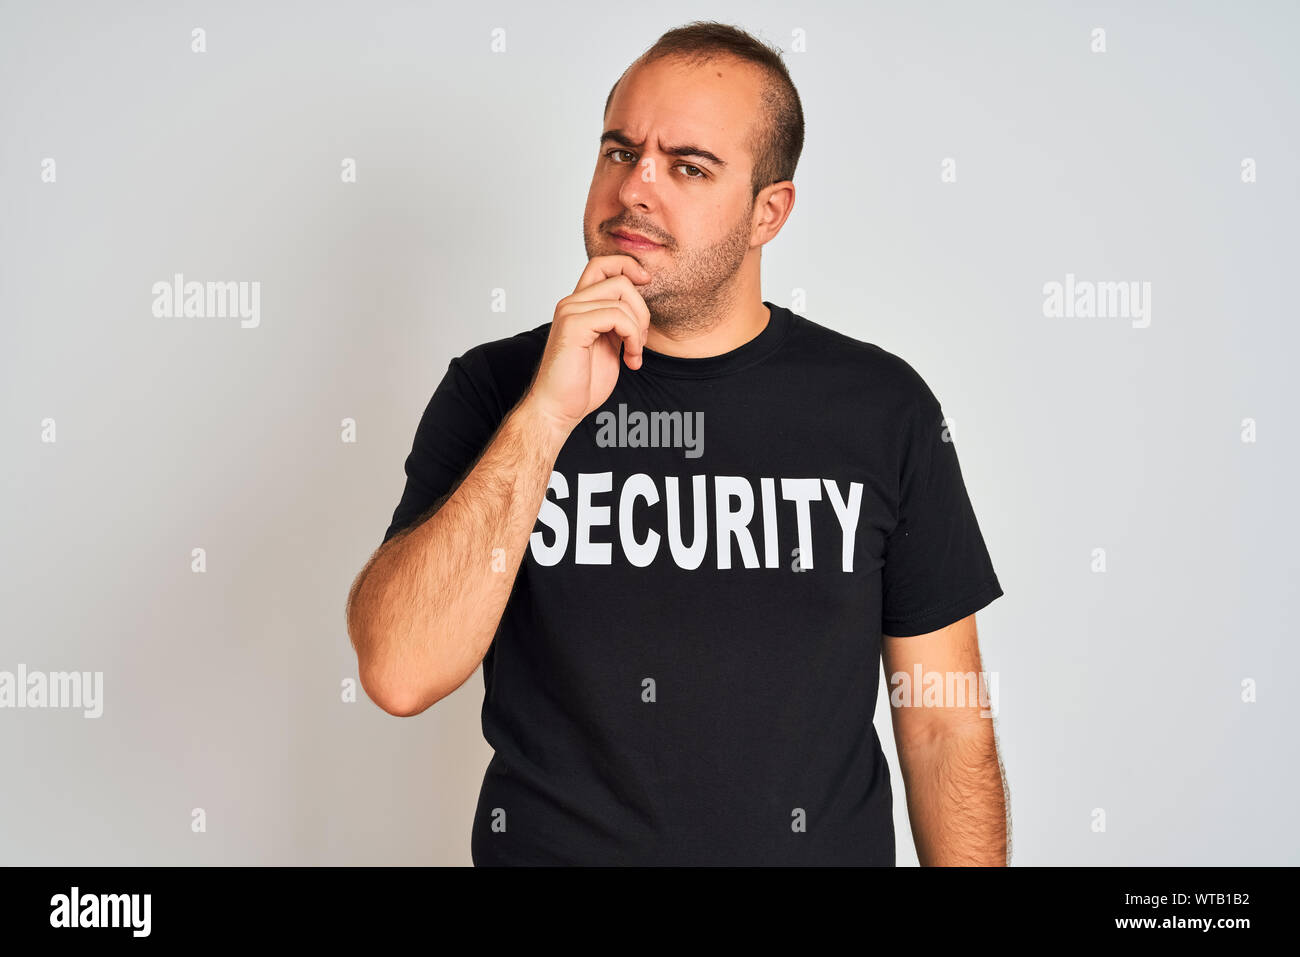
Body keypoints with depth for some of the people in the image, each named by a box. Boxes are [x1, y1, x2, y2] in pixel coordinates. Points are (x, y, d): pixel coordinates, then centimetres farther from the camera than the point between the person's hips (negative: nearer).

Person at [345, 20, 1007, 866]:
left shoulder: (882, 407, -5)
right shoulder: (495, 389, -6)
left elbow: (945, 724, -2)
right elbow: (399, 673, -19)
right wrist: (548, 413, -24)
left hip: (822, 842, 1)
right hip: (549, 842, 0)